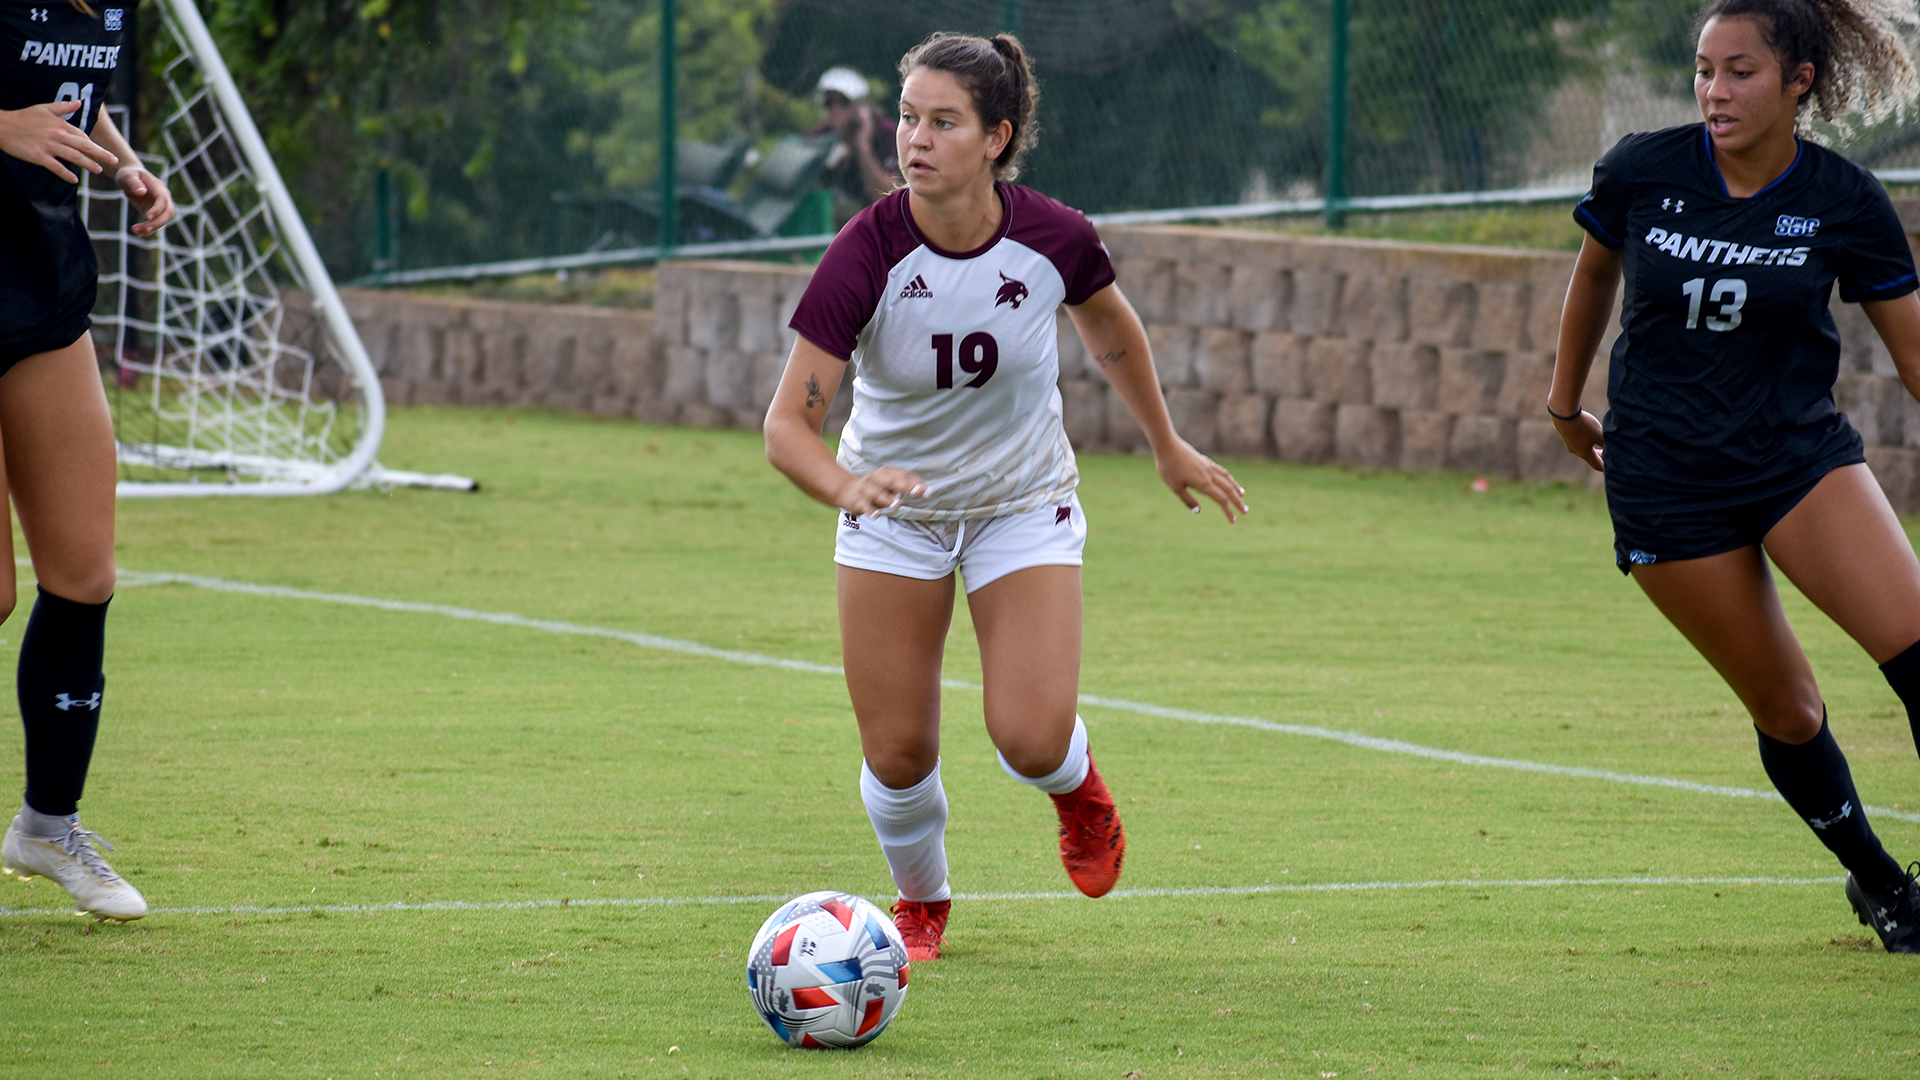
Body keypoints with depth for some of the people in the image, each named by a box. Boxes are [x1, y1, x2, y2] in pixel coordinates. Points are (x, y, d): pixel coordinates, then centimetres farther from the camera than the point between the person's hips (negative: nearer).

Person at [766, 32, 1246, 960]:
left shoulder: (1053, 239, -21)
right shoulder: (868, 255, -27)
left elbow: (1109, 325, 5)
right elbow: (788, 423, -29)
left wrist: (1167, 447, 16)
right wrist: (847, 488, -50)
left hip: (1025, 507, 0)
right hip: (893, 507, 0)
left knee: (1031, 741, -14)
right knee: (897, 755, -1)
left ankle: (1077, 785, 25)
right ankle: (921, 903, 31)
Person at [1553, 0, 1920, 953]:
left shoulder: (1842, 202, -7)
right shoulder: (1642, 173, -7)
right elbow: (1594, 272, 15)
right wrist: (1565, 405, 23)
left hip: (1800, 453, 0)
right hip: (1664, 479, 0)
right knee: (1786, 711, 0)